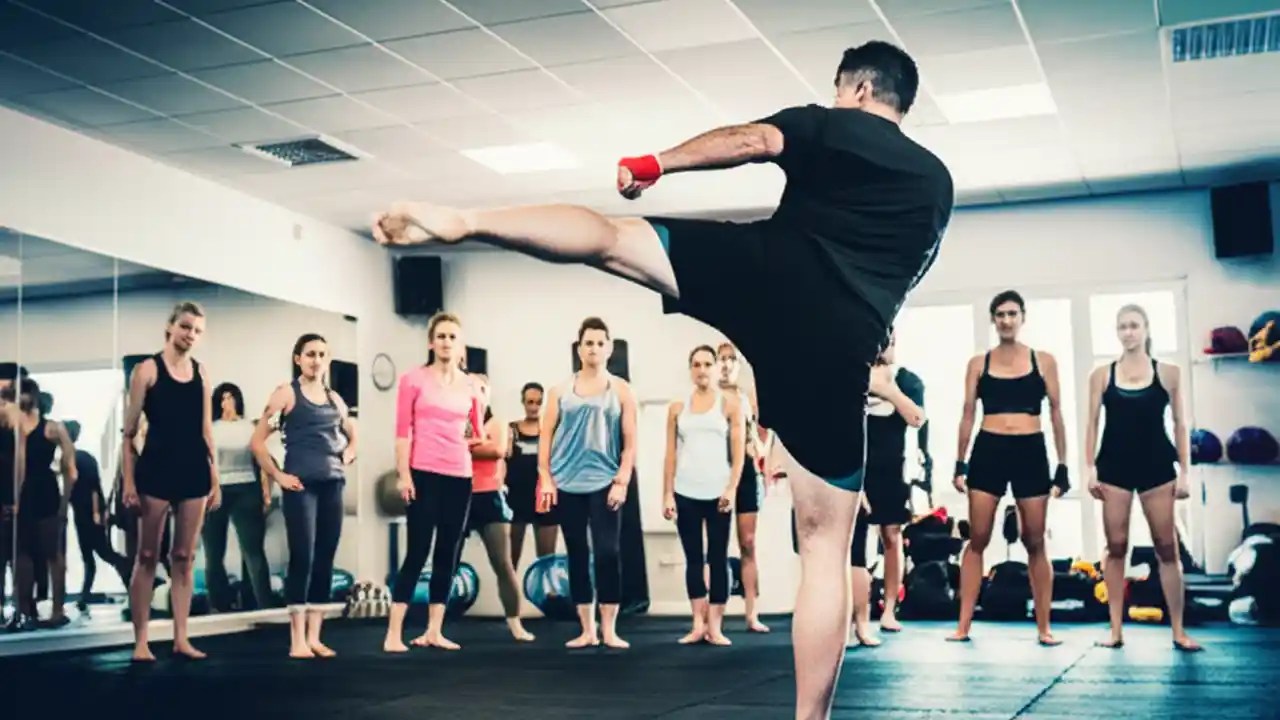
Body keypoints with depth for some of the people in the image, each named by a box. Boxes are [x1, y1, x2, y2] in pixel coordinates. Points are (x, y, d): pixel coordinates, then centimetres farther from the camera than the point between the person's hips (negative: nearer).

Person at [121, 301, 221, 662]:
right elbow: (130, 430, -4)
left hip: (193, 471, 4)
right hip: (156, 468, -4)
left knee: (185, 557, 7)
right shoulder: (148, 369, -2)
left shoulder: (201, 372, 10)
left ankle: (181, 638, 12)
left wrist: (215, 478, 9)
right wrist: (129, 481, -10)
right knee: (147, 556, 0)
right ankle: (140, 641, 5)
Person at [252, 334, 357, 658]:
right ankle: (297, 641, -6)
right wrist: (279, 476, -8)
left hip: (332, 486, 6)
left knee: (325, 559, 5)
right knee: (302, 558, -9)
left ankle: (314, 638, 11)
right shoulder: (287, 393, -1)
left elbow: (352, 436, 31)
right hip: (301, 485, -5)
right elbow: (257, 440, -4)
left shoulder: (334, 398, 15)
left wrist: (345, 459, 12)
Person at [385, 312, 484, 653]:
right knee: (418, 552, -7)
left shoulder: (471, 385, 8)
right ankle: (393, 634, -3)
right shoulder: (414, 379, -1)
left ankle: (434, 631, 14)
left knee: (448, 555, 7)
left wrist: (453, 444, 12)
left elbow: (479, 434, 23)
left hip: (459, 477, 4)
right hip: (424, 474, -4)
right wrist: (403, 475, -10)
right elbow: (403, 430, -5)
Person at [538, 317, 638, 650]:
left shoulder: (620, 390, 6)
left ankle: (609, 630, -3)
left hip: (604, 483, -2)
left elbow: (630, 441, 2)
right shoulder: (561, 390, 9)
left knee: (607, 553, -10)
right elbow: (546, 436, 7)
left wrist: (622, 481, -7)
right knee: (577, 556, 6)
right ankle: (587, 630, 12)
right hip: (566, 484, 2)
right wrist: (546, 478, -2)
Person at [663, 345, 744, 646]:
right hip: (685, 493, 2)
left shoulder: (730, 403, 4)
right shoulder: (677, 408, 9)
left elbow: (738, 450, -1)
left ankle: (715, 626, 2)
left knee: (718, 559, 0)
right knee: (693, 559, 4)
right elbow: (671, 454, 8)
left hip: (718, 493, -2)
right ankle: (699, 624, 7)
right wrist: (667, 494, 1)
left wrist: (732, 489, -11)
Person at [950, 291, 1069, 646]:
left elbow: (1056, 414, 7)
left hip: (1031, 452, 0)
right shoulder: (978, 363, 8)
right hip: (988, 451, 0)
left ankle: (1044, 627, 11)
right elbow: (968, 413, 8)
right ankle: (964, 625, 4)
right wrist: (960, 462, 2)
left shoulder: (1044, 361, 6)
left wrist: (1062, 465, 2)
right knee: (977, 539, 0)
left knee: (1035, 542, 4)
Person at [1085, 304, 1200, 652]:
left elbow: (1179, 423, 4)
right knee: (1116, 546, 2)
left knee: (1167, 547, 2)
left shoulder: (1168, 373, 4)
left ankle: (1179, 631, 8)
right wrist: (1091, 468, -2)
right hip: (1115, 466, 0)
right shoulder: (1102, 375, 4)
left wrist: (1184, 471, -1)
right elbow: (1093, 423, 5)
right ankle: (1116, 629, 8)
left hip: (1157, 465, 0)